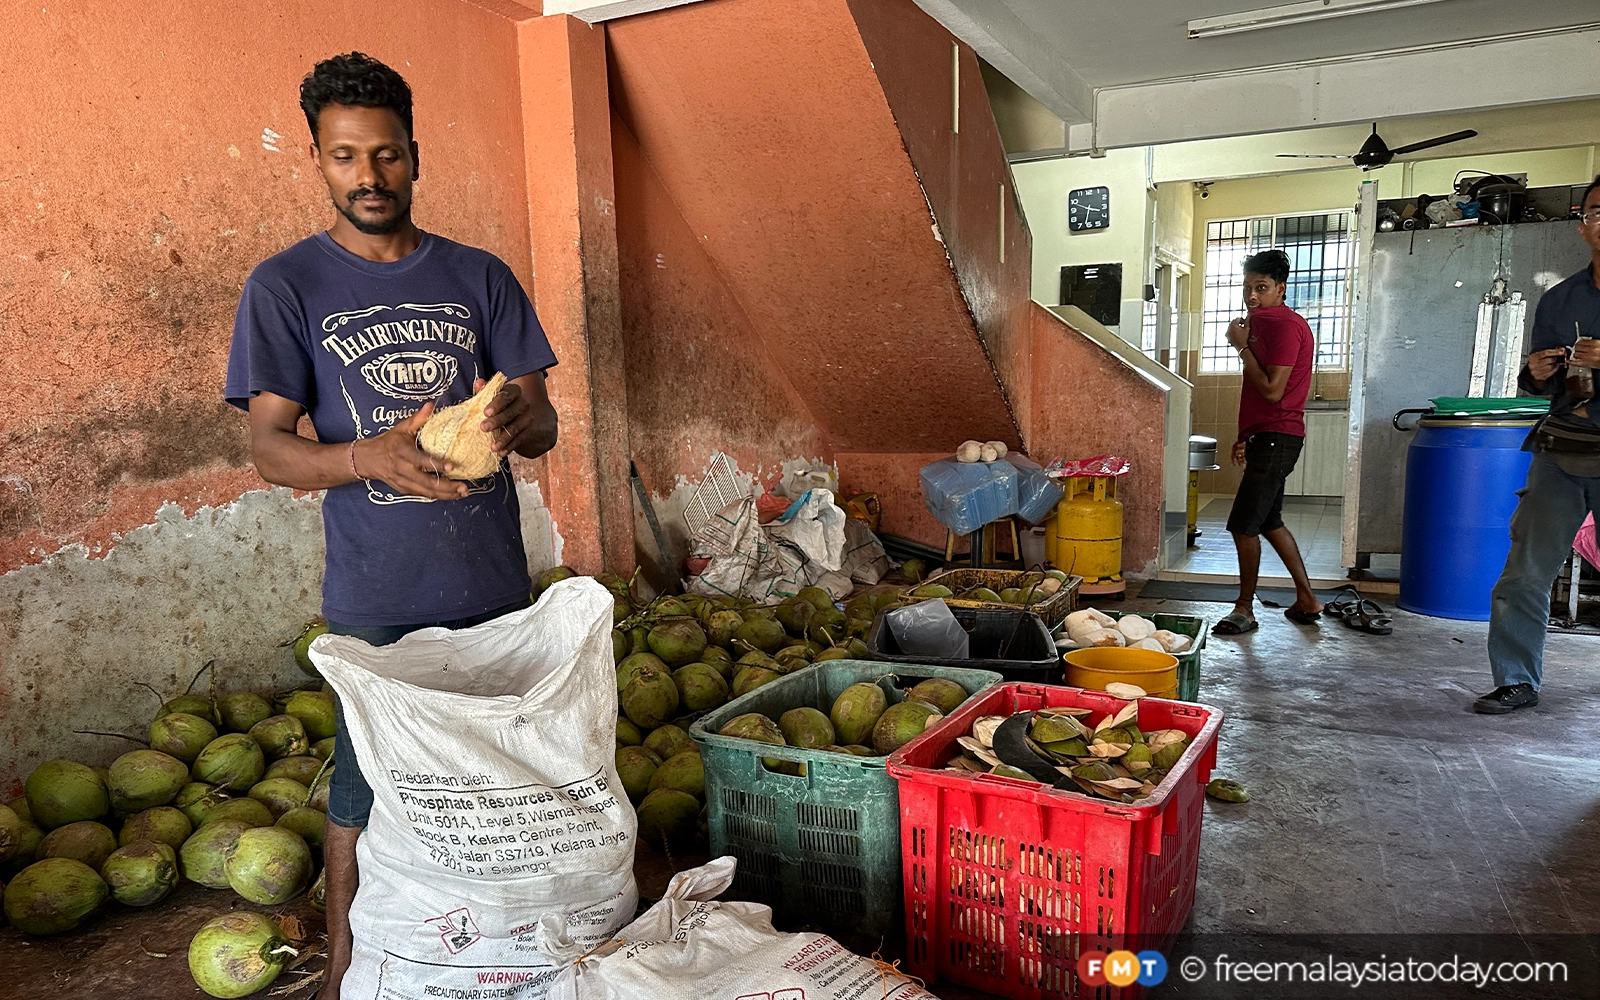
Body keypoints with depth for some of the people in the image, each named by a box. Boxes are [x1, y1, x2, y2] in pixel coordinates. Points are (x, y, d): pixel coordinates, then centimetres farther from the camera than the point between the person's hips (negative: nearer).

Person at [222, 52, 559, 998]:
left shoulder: (479, 276, 6)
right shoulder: (287, 286, 0)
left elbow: (542, 422, 4)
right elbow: (270, 447, -6)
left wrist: (513, 419, -21)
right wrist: (375, 457, -26)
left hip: (493, 576, 3)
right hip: (376, 592, -2)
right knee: (365, 787, 7)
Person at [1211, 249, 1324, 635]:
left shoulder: (1286, 325, -15)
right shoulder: (1260, 322, 15)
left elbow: (1272, 390, -21)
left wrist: (1242, 346, -14)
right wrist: (1245, 436, 21)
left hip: (1276, 439, -10)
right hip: (1264, 437, 10)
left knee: (1243, 525, -6)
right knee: (1269, 521, 17)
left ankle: (1244, 609, 5)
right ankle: (1307, 601, 27)